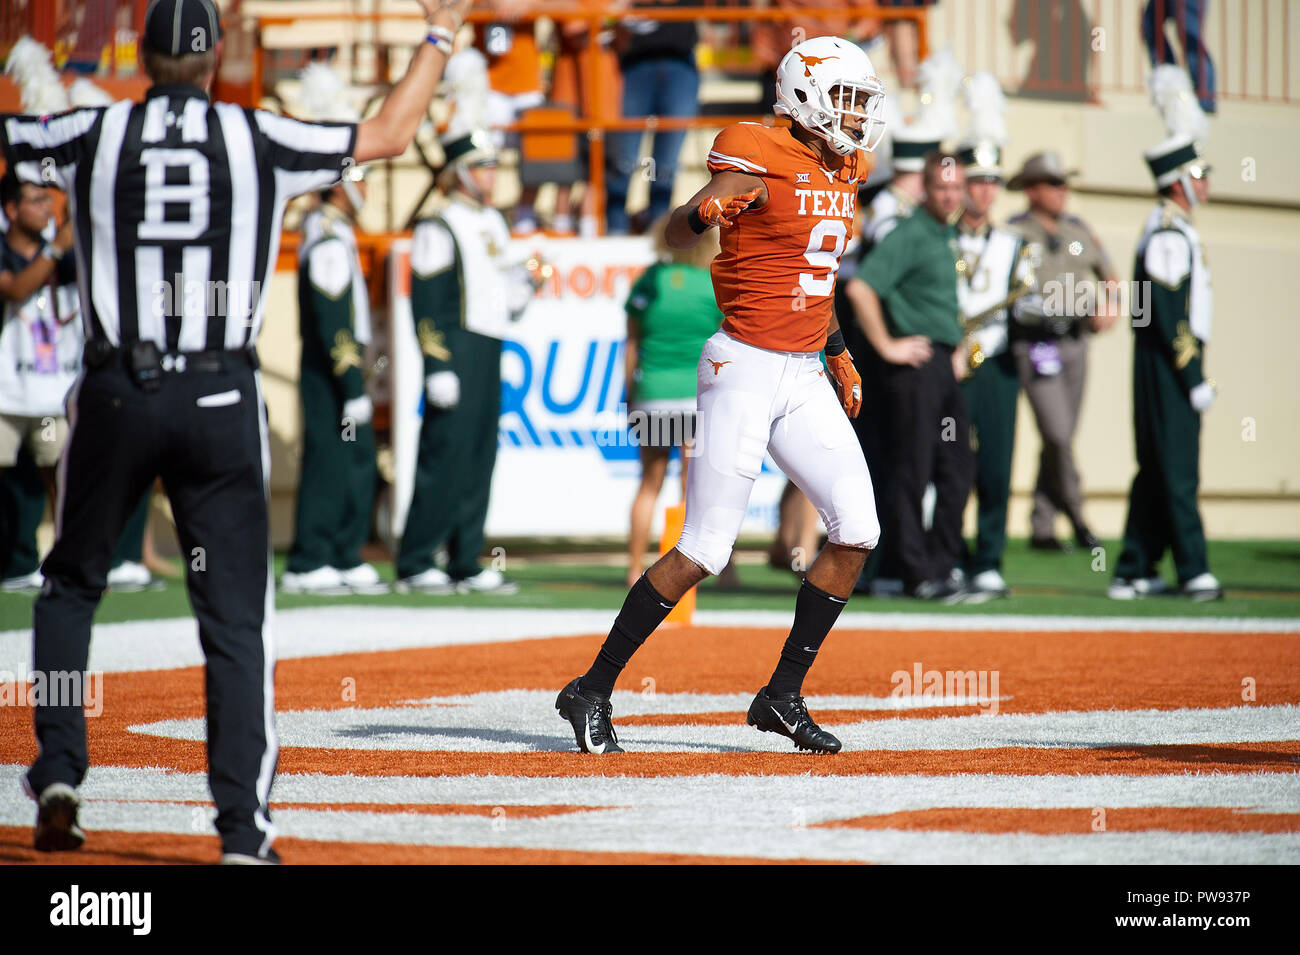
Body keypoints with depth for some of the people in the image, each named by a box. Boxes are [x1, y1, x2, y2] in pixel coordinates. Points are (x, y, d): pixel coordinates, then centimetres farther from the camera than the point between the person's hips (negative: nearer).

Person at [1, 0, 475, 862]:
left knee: (71, 584, 20)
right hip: (223, 402, 0)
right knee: (237, 621, 2)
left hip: (116, 398, 1)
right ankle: (244, 829, -4)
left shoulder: (92, 137, 2)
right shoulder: (260, 141, 2)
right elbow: (389, 135, 12)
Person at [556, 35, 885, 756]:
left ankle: (783, 696, 8)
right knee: (704, 552, -9)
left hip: (804, 377, 8)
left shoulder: (843, 170, 14)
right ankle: (591, 691, 3)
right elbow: (674, 234, -22)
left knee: (857, 532, -3)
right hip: (745, 368, -8)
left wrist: (839, 353, 24)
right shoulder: (760, 160, -11)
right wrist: (705, 212, -43)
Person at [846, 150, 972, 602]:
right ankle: (918, 575, -2)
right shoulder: (910, 235, -11)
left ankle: (941, 568, 15)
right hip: (918, 362, -9)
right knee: (914, 471, -4)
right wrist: (887, 346, -18)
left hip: (947, 366, 9)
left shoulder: (951, 235, 16)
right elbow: (859, 289, -23)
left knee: (955, 472, 9)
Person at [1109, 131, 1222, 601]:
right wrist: (1195, 380, -19)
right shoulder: (1168, 235, -15)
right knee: (1177, 471, -8)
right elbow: (1171, 317, -19)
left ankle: (1134, 572, 12)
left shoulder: (1174, 229, 17)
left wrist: (1196, 374, 19)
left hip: (1170, 364, 10)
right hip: (1170, 366, -10)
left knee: (1158, 472, 10)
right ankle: (1194, 572, -8)